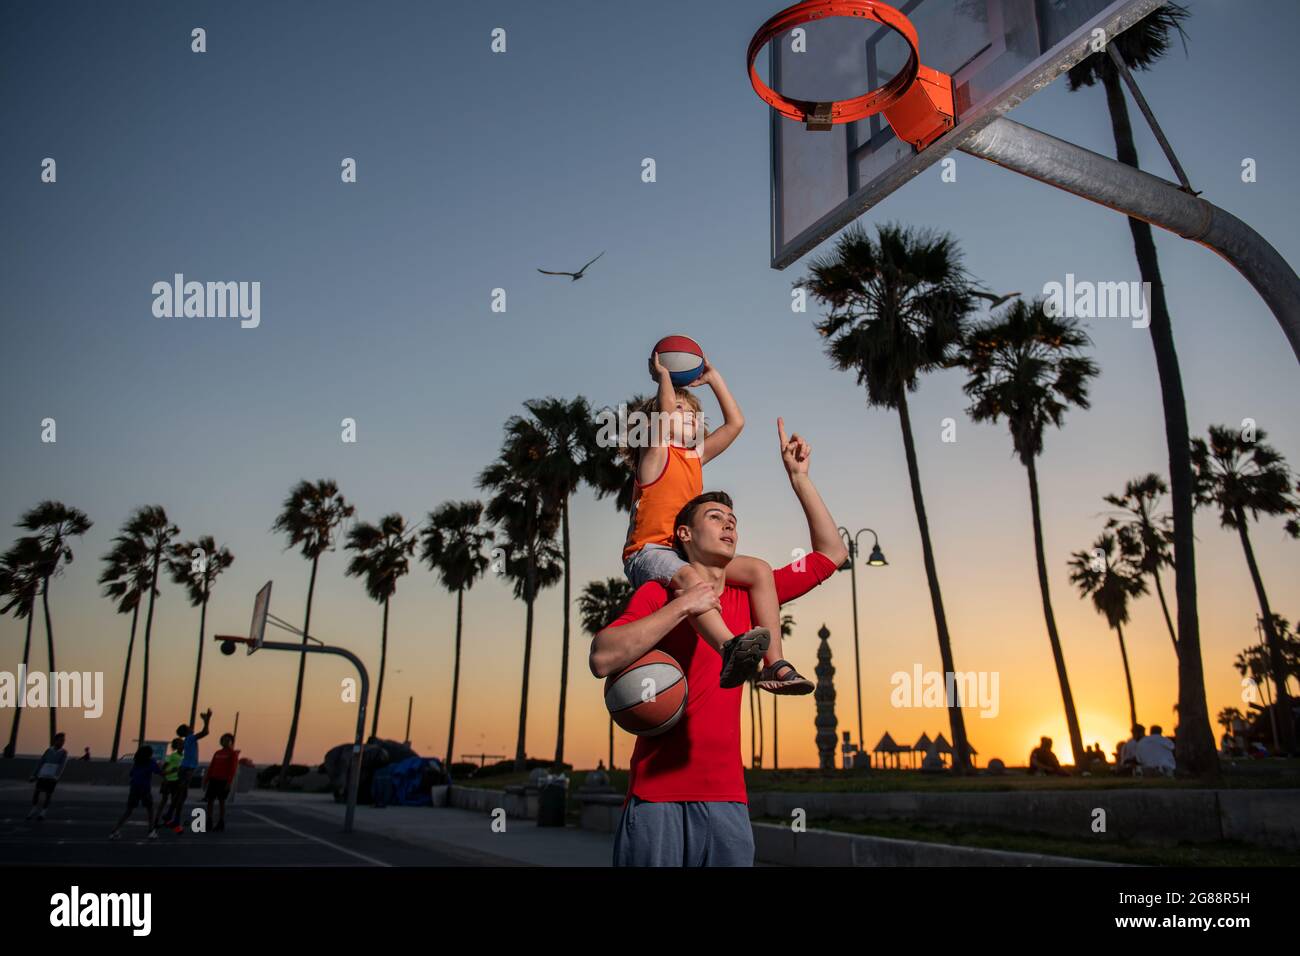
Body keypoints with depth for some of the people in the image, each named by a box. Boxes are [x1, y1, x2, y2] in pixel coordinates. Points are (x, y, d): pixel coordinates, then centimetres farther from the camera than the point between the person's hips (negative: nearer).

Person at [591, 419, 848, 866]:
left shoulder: (748, 594, 11)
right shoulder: (658, 592, -1)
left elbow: (832, 552, 16)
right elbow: (601, 659, -17)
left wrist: (798, 476, 12)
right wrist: (681, 607, -18)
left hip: (727, 798, 4)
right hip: (656, 796, -4)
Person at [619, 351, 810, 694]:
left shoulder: (696, 457, 21)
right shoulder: (655, 453, 3)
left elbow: (735, 422, 21)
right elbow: (665, 410, -15)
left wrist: (712, 377, 22)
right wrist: (662, 375, 0)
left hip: (688, 553, 7)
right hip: (648, 553, -7)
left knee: (759, 570, -11)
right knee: (688, 576, -40)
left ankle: (774, 664, -19)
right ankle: (730, 649, -63)